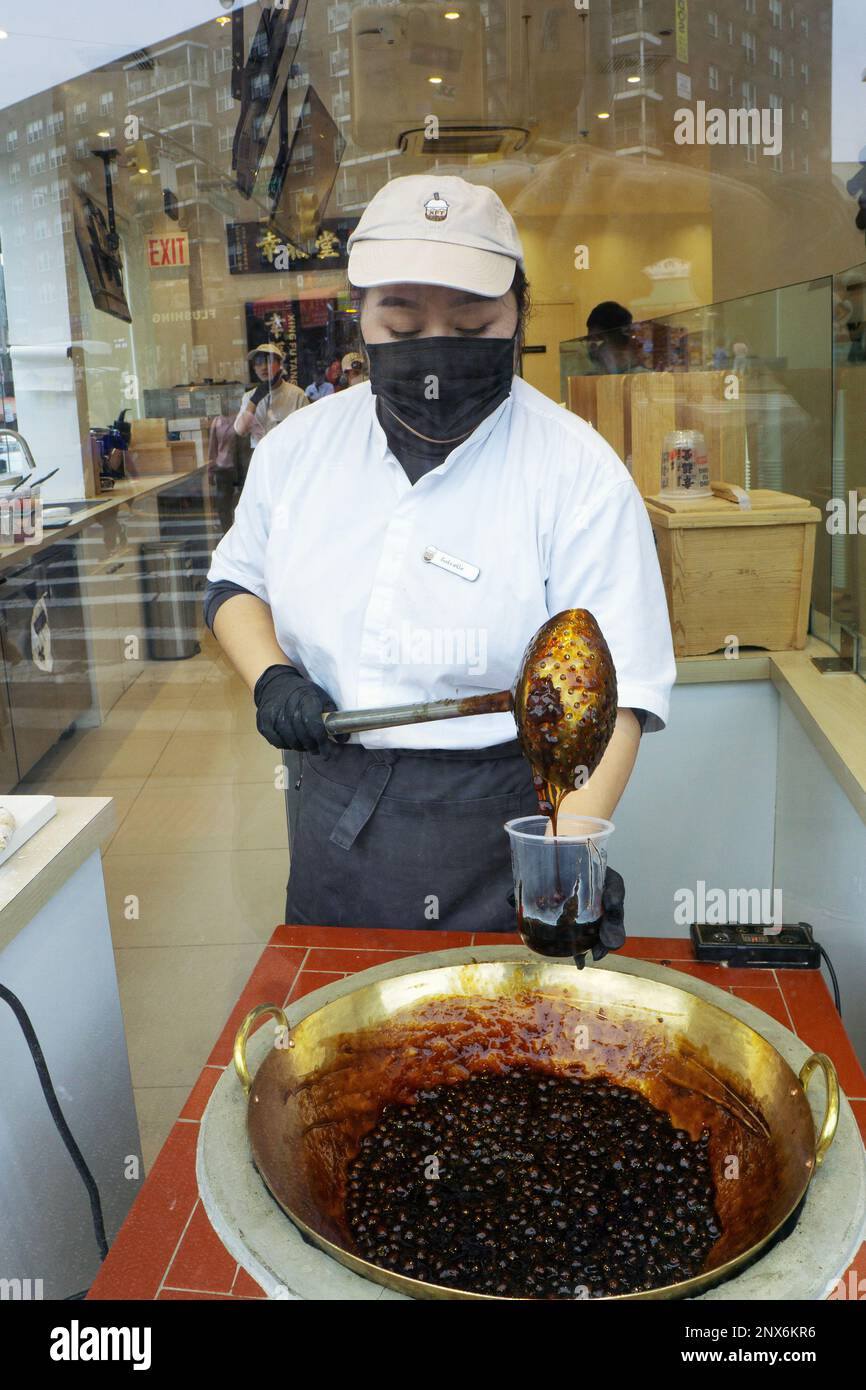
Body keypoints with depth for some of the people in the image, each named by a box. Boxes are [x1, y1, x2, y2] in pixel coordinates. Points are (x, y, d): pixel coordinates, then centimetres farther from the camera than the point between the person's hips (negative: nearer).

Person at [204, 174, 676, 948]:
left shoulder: (580, 473, -14)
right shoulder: (299, 447, 1)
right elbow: (237, 582, 16)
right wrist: (269, 676, -4)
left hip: (498, 832, -4)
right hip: (334, 819, 5)